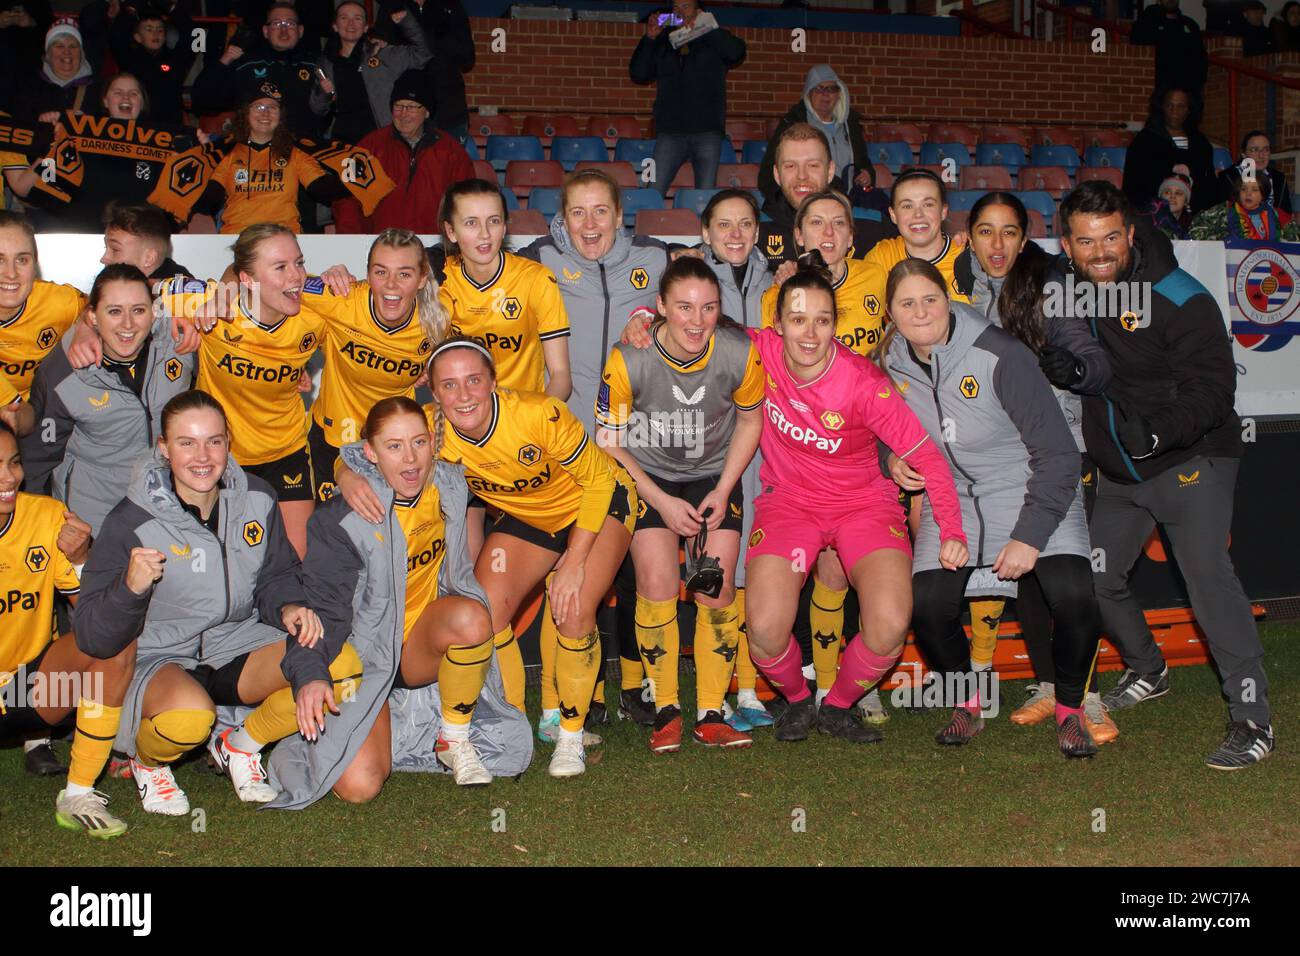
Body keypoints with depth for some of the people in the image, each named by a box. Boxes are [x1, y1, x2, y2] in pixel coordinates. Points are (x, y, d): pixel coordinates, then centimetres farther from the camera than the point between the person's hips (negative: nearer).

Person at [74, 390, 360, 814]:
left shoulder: (256, 498, -2)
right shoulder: (131, 522, -16)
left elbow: (276, 575, 13)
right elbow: (92, 638, -16)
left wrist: (289, 607, -10)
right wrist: (130, 588, -36)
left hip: (237, 646, 5)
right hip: (159, 657, -5)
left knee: (342, 665, -21)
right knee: (188, 715, -41)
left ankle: (241, 745, 6)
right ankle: (147, 761, 0)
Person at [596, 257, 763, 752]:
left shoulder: (740, 354, -20)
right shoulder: (628, 361, -25)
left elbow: (750, 421, -1)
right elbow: (608, 443, -11)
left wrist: (723, 492, -9)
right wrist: (663, 503, -15)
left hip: (715, 474, 1)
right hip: (647, 475, -1)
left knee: (717, 589, -12)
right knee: (657, 584, -18)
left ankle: (710, 716, 1)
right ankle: (665, 712, -2)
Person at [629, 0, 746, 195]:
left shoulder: (713, 42, 12)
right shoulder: (663, 44, 18)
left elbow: (737, 51, -9)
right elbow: (638, 74, 9)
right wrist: (649, 38, 0)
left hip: (707, 130, -1)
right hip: (670, 131, 2)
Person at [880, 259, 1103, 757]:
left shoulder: (1000, 356, -20)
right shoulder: (892, 362, -4)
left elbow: (1056, 452, -17)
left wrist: (1030, 535, -21)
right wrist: (892, 458, -6)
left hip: (1034, 489, -4)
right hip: (952, 496, 4)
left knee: (1073, 594, -26)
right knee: (926, 606, -18)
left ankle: (1070, 711, 1)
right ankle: (966, 704, 11)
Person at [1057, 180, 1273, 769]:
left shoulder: (1177, 296, -17)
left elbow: (1213, 383, -23)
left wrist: (1159, 430, -38)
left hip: (1191, 460, -6)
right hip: (1118, 474, 7)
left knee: (1206, 568, -22)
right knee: (1096, 577, 10)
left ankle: (1252, 719, -16)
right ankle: (1148, 672, 37)